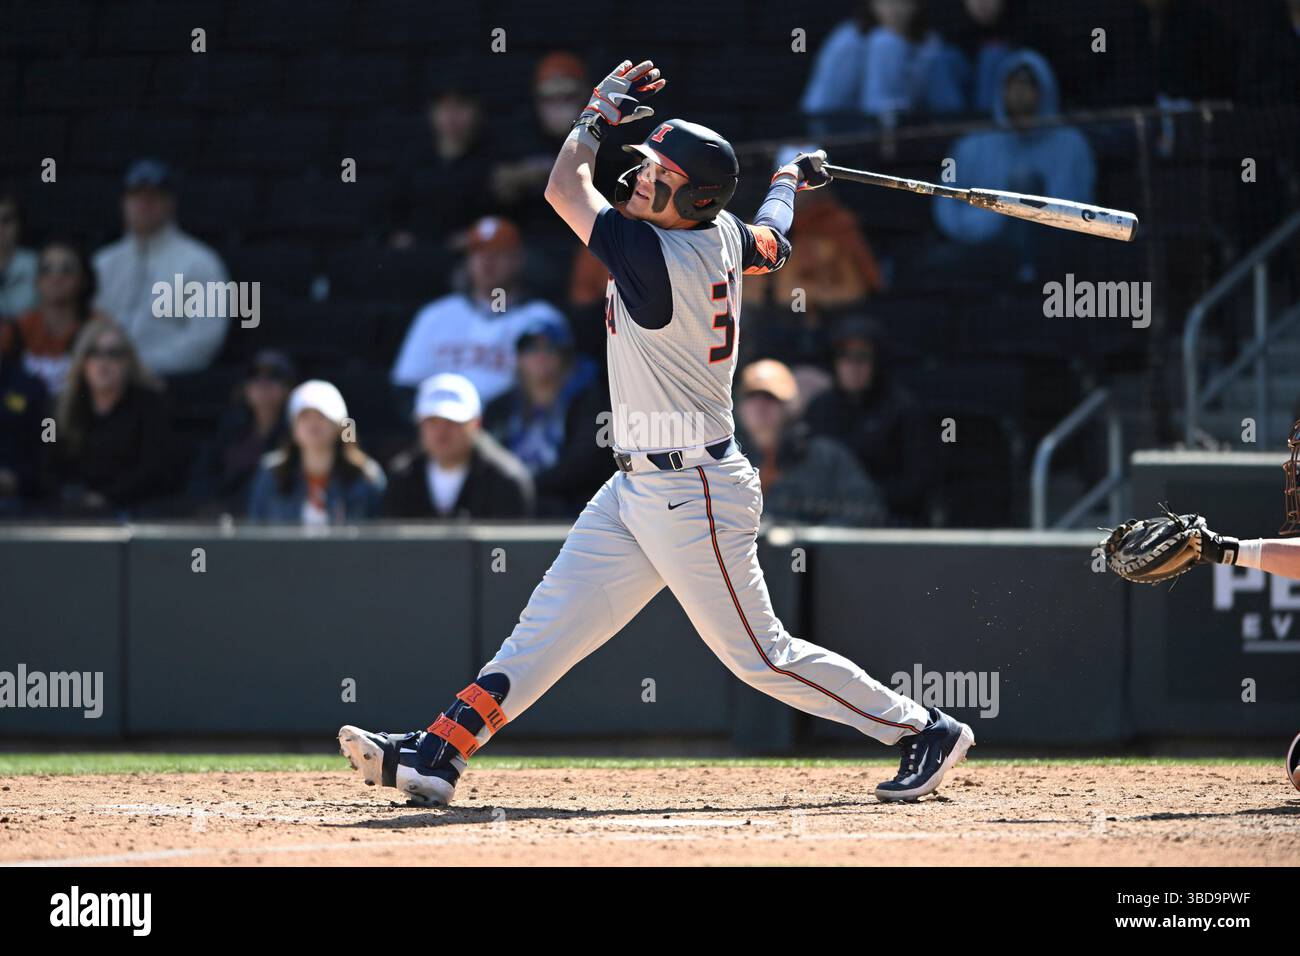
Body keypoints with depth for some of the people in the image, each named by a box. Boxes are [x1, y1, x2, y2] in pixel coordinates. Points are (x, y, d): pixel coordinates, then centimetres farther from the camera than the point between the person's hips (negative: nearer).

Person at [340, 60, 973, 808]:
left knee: (760, 655, -1)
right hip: (639, 492, 10)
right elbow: (770, 243, 27)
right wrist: (788, 183, 47)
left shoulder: (659, 257, -23)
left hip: (694, 496, -10)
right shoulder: (722, 236, 2)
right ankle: (438, 755, 4)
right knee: (548, 626, 5)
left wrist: (599, 117, 3)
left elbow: (563, 190, -13)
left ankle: (925, 731, 10)